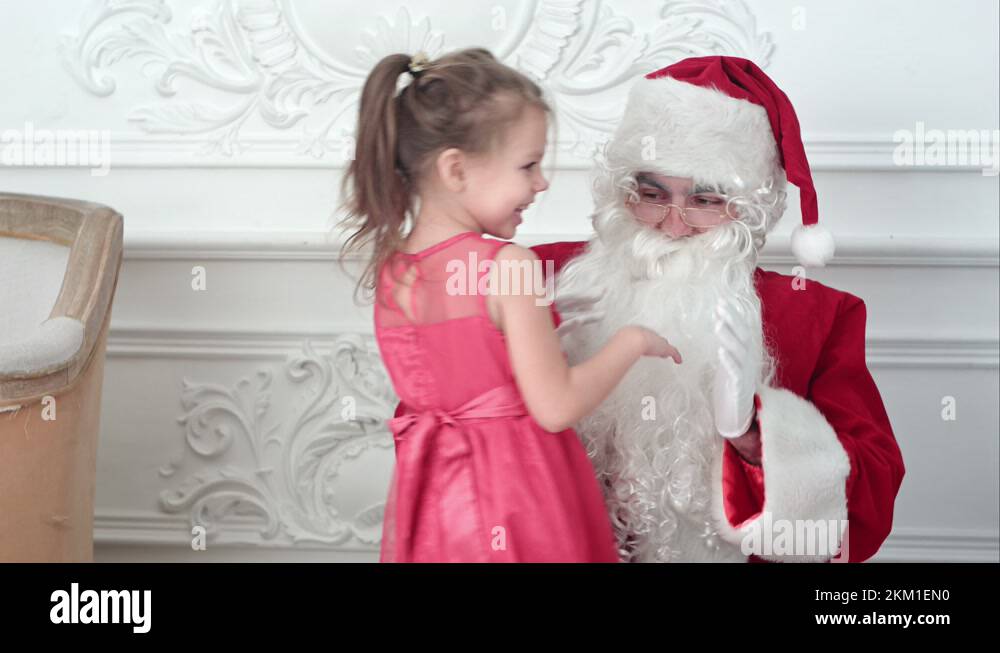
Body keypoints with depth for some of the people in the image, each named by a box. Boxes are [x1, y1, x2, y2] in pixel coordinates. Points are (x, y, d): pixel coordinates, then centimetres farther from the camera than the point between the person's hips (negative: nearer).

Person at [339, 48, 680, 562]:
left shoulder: (389, 270, 1)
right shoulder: (508, 266, -20)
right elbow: (556, 408, -19)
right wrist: (631, 341, -7)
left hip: (431, 491, 7)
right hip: (512, 502, -6)